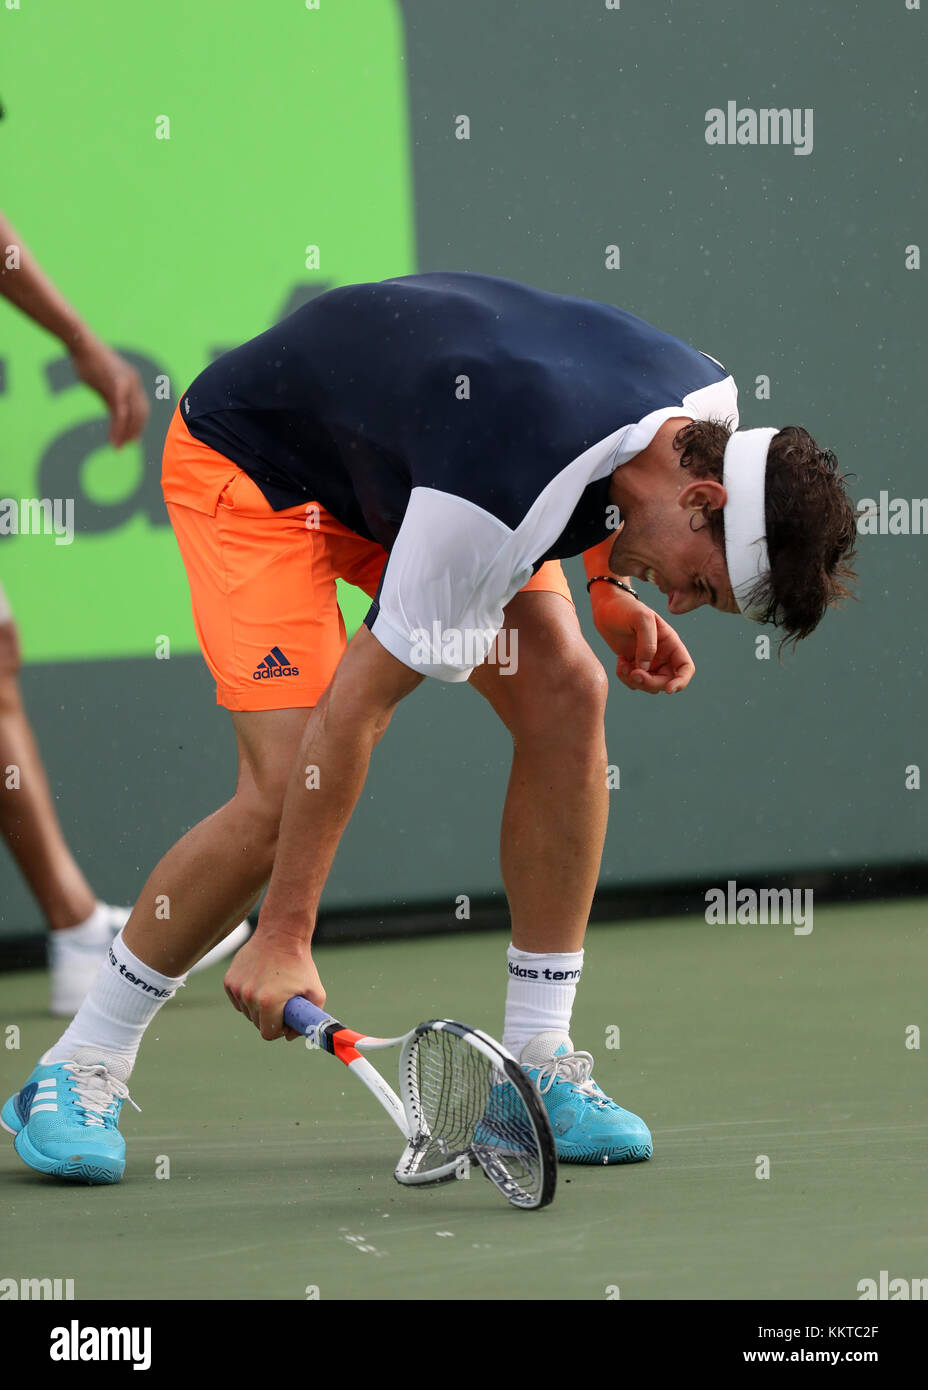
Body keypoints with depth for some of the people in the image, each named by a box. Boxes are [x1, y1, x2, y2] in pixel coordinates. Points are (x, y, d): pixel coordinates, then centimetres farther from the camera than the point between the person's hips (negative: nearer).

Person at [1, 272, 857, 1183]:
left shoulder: (712, 402, -17)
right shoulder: (503, 506, -40)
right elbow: (356, 704, -34)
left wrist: (611, 589, -2)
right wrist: (284, 933, -30)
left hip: (392, 459, 8)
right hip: (254, 461, -8)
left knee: (565, 695, -11)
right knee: (288, 788, -21)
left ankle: (535, 1063, -3)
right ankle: (77, 1070, -5)